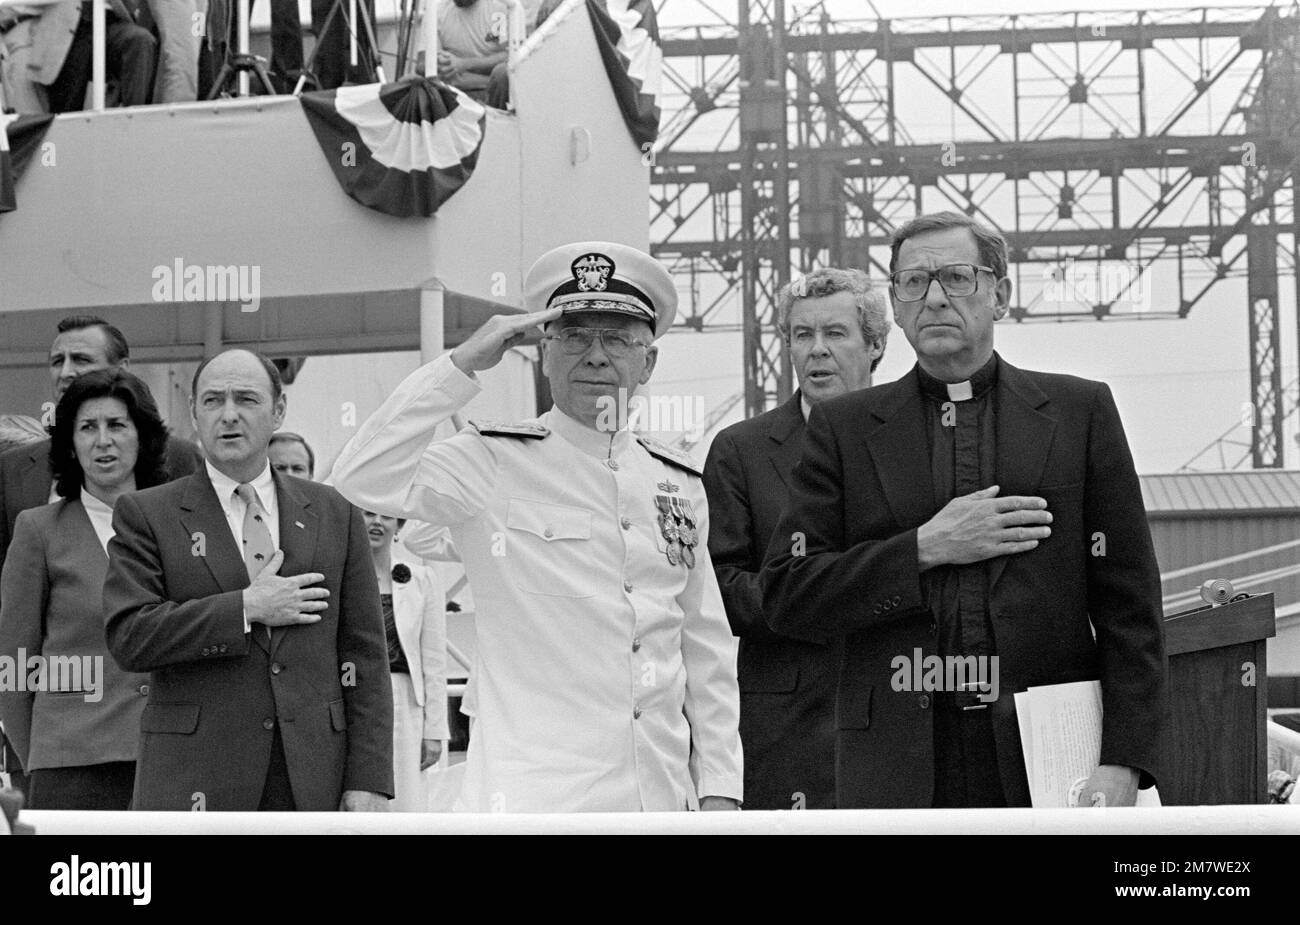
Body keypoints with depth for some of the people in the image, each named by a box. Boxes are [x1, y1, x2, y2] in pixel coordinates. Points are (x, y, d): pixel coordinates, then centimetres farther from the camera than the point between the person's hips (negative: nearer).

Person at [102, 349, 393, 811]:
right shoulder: (145, 514, 6)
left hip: (314, 785, 2)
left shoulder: (333, 513, 13)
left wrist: (368, 779, 1)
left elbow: (363, 655, 9)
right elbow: (128, 637, -6)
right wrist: (246, 608, -10)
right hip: (196, 785, -2)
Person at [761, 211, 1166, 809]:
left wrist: (1122, 761, -6)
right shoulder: (843, 428, 11)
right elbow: (783, 597, 3)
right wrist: (924, 549, -7)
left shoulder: (1079, 412, 9)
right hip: (899, 774, 0)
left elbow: (1129, 607, 4)